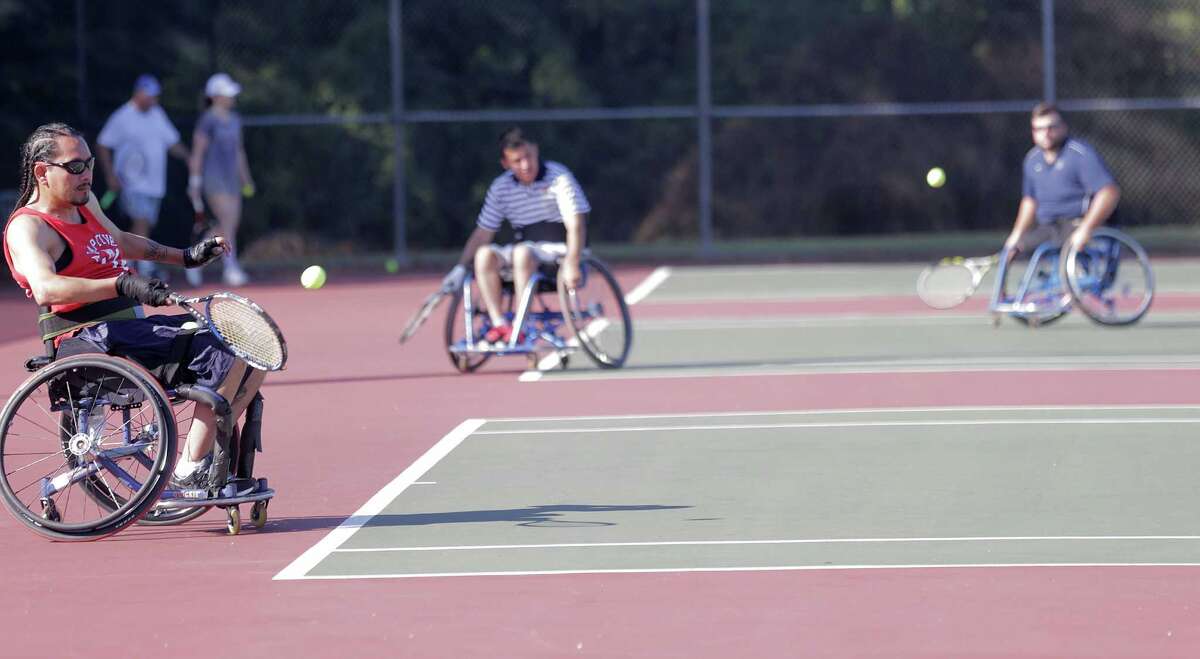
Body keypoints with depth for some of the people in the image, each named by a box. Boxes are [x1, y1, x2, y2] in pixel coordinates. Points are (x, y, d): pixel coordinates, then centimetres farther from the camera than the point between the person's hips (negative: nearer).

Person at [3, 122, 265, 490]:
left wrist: (185, 257, 39)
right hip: (88, 342, -10)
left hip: (132, 326, 10)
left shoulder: (84, 202, 18)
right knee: (224, 356, -24)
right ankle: (190, 470, -21)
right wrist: (124, 286, -41)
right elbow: (46, 289, -32)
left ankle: (210, 445, 10)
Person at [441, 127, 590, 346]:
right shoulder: (500, 187, 5)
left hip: (557, 249, -5)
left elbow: (575, 225, -17)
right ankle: (499, 324, -29)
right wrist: (460, 268, -2)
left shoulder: (558, 176, -9)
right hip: (524, 248, 5)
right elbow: (483, 233, 9)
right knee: (485, 255, -23)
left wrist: (571, 264, -30)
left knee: (522, 252, -35)